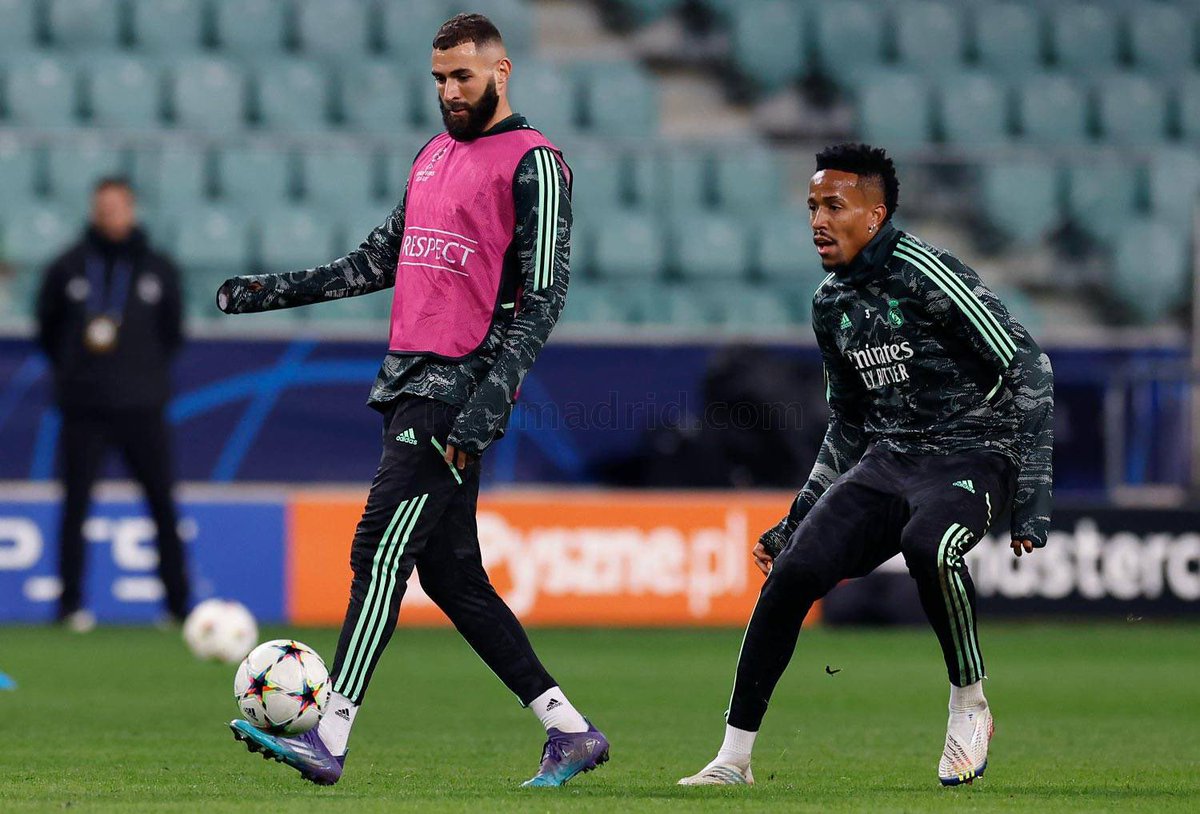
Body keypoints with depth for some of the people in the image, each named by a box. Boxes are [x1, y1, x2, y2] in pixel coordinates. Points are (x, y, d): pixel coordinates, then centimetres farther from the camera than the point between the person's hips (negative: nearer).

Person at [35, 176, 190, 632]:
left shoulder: (158, 270, 7)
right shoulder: (67, 269, 3)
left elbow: (172, 333, 14)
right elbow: (47, 329, 10)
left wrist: (150, 370, 4)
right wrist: (72, 371, 4)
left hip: (142, 407, 1)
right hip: (83, 409, -1)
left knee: (163, 505, 1)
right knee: (76, 505, -1)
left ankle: (178, 603, 7)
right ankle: (71, 604, 6)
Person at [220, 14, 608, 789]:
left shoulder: (533, 163, -6)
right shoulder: (435, 154, 19)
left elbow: (542, 296, -12)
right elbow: (381, 260, 27)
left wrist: (488, 407, -20)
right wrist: (269, 290, 21)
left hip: (462, 385, -9)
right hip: (412, 376, 9)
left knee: (381, 550, -15)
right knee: (451, 572, 7)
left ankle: (330, 740, -18)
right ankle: (570, 731, 12)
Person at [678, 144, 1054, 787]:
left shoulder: (921, 273, -14)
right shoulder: (831, 303, 10)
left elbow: (1028, 370, -15)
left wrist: (1031, 499, -18)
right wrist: (796, 521, 20)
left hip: (972, 455, -7)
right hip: (886, 461, 7)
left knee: (929, 546, -37)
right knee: (793, 570, -13)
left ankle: (970, 706, -13)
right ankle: (734, 756, -4)